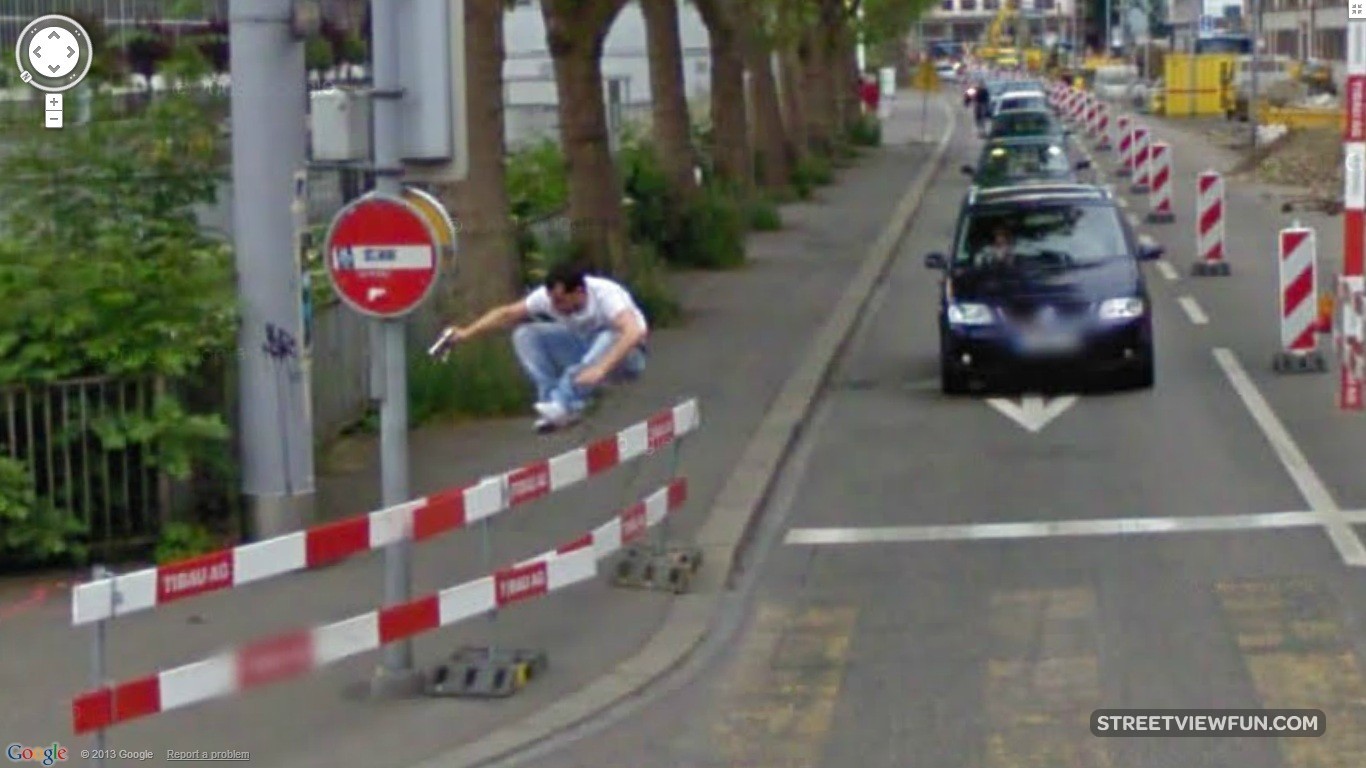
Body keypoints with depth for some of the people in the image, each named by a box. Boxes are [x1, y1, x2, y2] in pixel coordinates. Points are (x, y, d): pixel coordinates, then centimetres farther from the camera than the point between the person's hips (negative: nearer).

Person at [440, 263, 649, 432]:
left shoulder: (605, 294, -33)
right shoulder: (549, 295, -17)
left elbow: (634, 332, -49)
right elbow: (508, 313, -7)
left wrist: (600, 368, -59)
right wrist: (466, 332, -17)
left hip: (622, 356, -5)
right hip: (584, 351, 5)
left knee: (610, 339, -40)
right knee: (525, 335, -13)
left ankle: (565, 403, -38)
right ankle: (554, 401, -22)